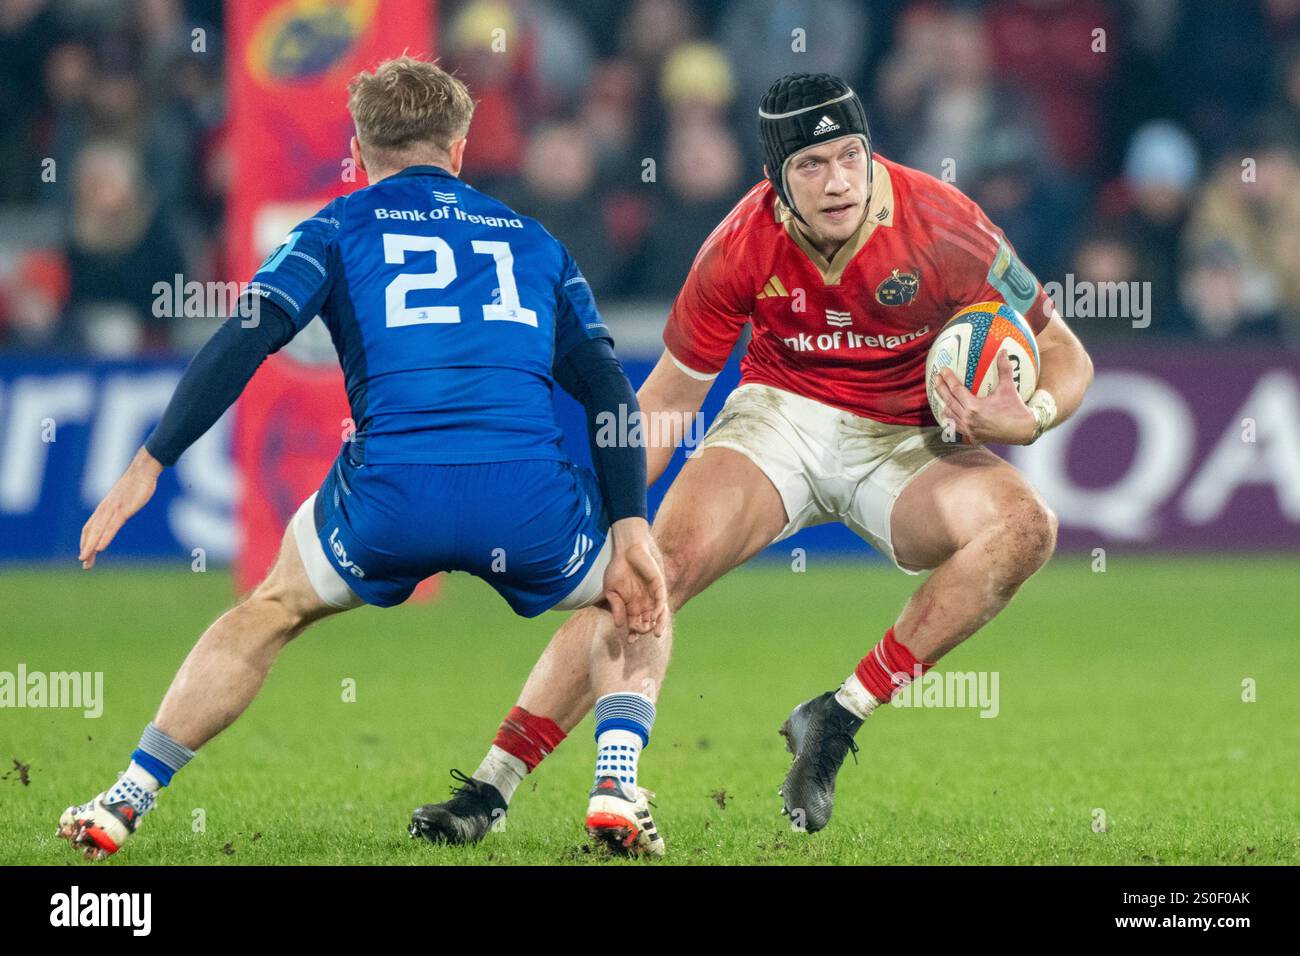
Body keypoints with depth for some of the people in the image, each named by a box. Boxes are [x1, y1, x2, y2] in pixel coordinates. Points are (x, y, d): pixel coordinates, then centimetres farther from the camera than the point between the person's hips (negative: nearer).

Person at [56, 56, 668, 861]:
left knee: (268, 614, 25)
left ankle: (127, 803, 21)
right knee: (638, 599, 30)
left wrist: (149, 465, 4)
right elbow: (607, 386, 16)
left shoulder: (343, 227, 19)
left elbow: (243, 342, 5)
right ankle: (618, 788, 9)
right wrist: (630, 528, 12)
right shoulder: (532, 241, 27)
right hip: (529, 497, 1)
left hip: (389, 492, -1)